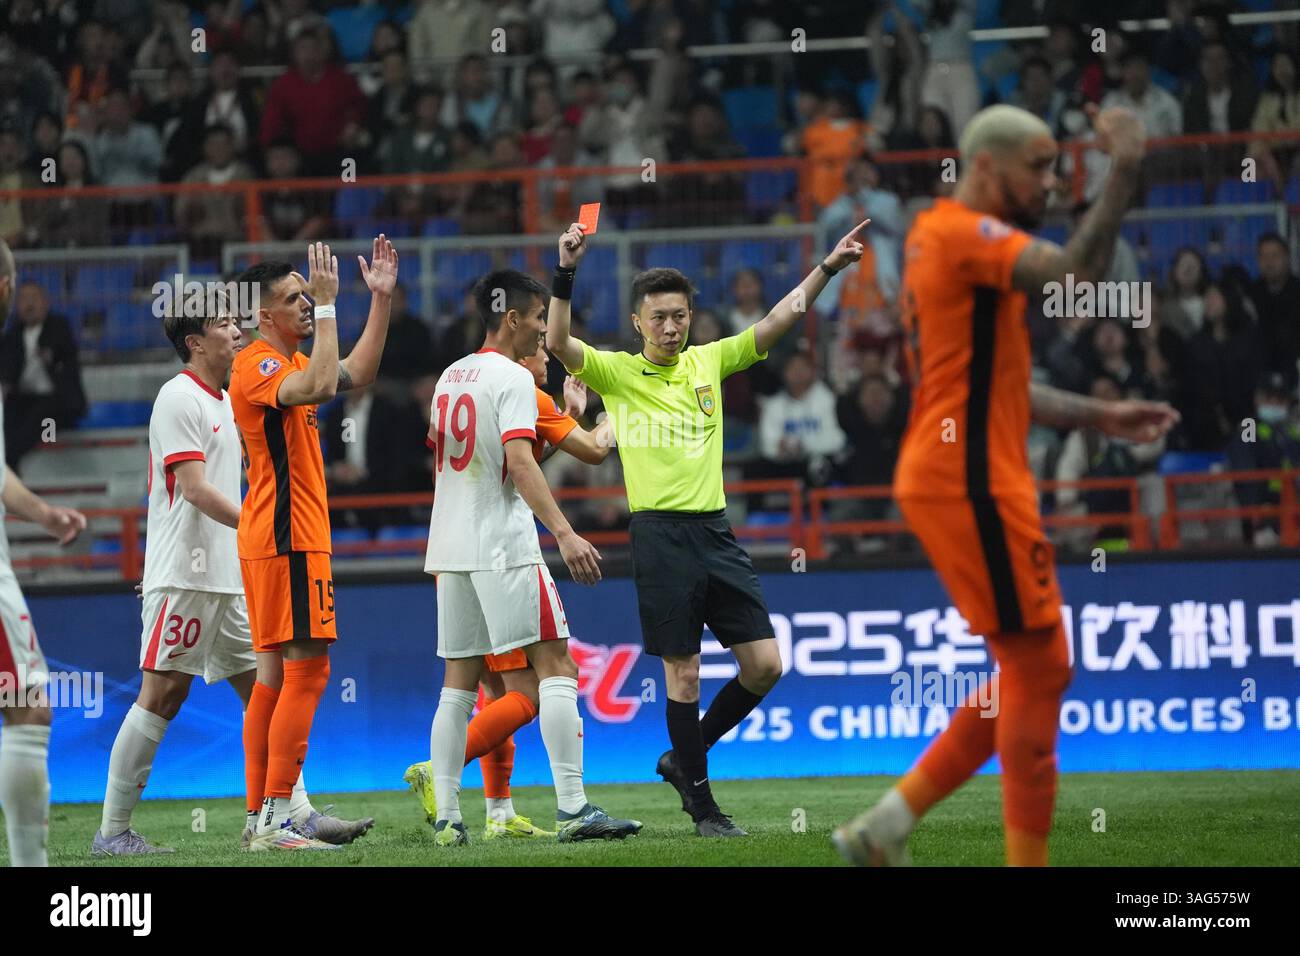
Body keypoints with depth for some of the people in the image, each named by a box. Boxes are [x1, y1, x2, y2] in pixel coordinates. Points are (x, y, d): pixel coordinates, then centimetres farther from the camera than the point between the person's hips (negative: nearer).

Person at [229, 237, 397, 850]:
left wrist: (381, 298, 18)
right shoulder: (258, 365, -13)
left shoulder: (287, 364, 18)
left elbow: (357, 373, 24)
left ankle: (260, 817, 11)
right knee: (306, 668, -14)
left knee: (275, 672, 9)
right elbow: (320, 385, -29)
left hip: (288, 538, 11)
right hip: (287, 538, -11)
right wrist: (327, 306, -23)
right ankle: (276, 819, -18)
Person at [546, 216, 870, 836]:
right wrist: (565, 273, -26)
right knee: (683, 672, -1)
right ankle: (700, 802, 10)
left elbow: (778, 321, 8)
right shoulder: (617, 372, 1)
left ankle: (685, 758, 20)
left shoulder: (709, 363, 11)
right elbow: (557, 343, -14)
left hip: (714, 528, 4)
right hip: (660, 534, -4)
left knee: (764, 663, 0)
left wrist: (826, 269, -3)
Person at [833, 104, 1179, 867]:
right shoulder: (963, 233, -11)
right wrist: (1125, 172, -25)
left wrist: (1100, 416, 18)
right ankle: (1029, 858, -3)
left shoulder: (950, 239, 20)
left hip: (968, 480, 10)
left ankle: (885, 828, 12)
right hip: (970, 483, -10)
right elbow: (1077, 273, -28)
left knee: (1030, 673, 13)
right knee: (1039, 668, -7)